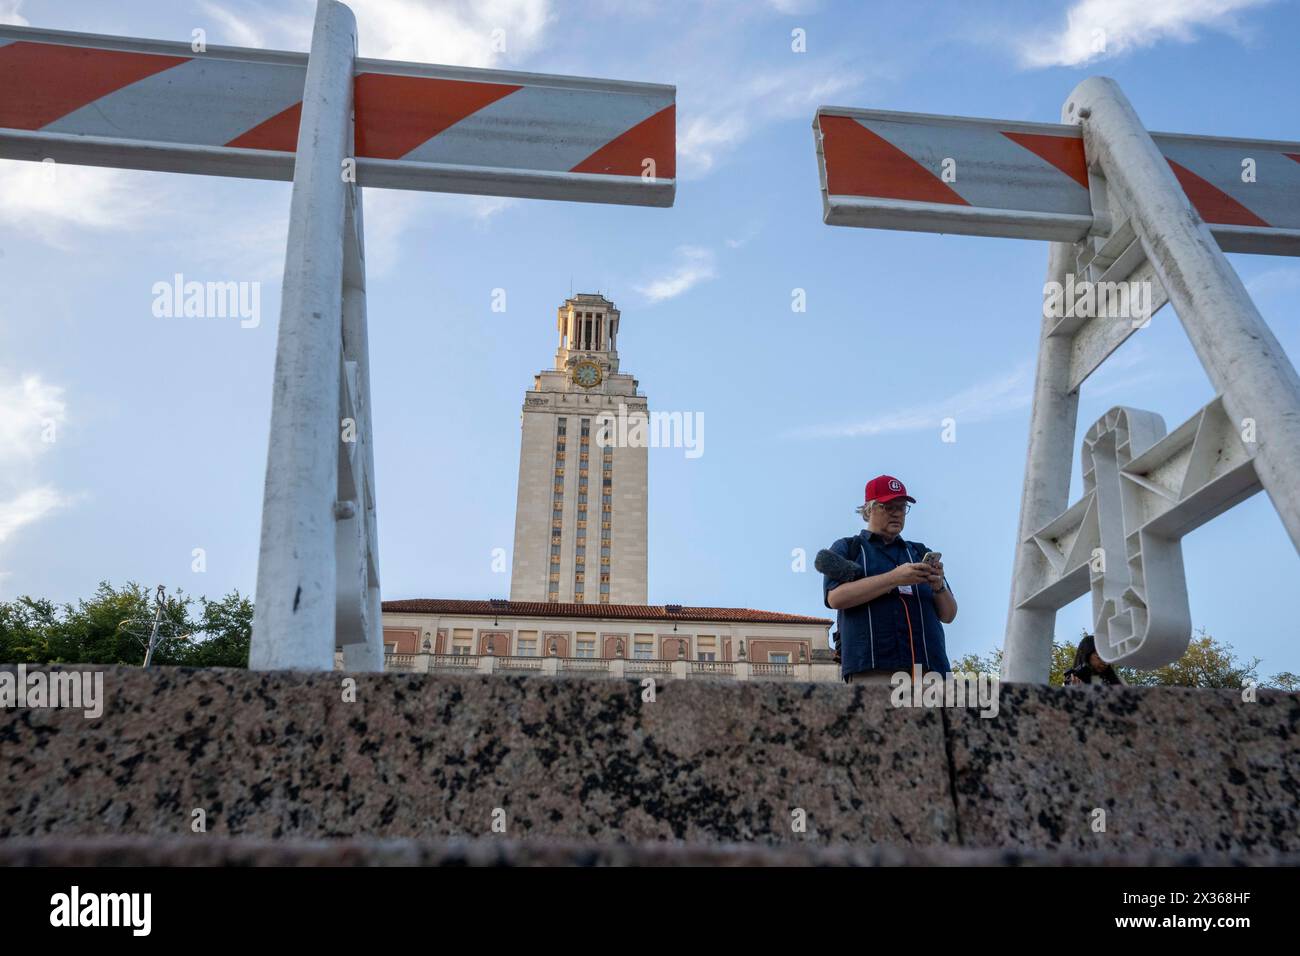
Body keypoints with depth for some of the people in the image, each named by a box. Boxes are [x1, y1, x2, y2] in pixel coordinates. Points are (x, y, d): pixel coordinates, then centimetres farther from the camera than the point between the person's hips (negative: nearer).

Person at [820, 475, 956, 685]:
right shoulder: (847, 548, 16)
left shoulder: (920, 553, 27)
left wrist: (939, 586, -1)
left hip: (928, 667, 4)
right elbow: (835, 597, -4)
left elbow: (948, 616, 22)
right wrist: (893, 578, -11)